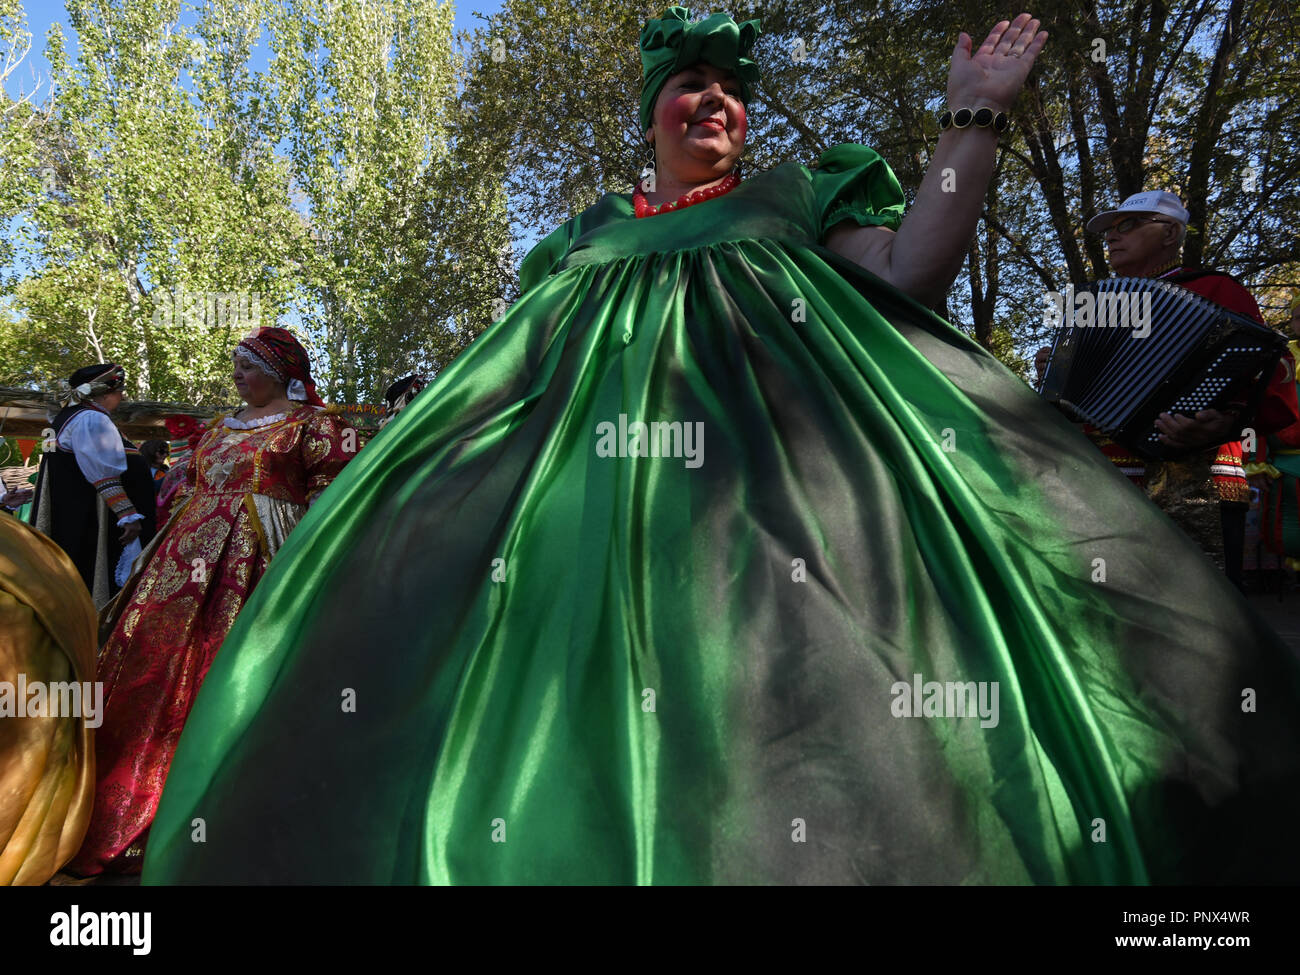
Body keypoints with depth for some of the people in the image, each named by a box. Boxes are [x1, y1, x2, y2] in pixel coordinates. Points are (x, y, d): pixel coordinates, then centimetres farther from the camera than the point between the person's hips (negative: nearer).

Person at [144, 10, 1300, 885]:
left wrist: (975, 118, 2)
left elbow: (907, 278, 3)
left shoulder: (800, 201, 19)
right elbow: (518, 367, 25)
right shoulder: (589, 236, 25)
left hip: (769, 456, -1)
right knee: (579, 681, -8)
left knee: (796, 692, -15)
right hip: (595, 469, 2)